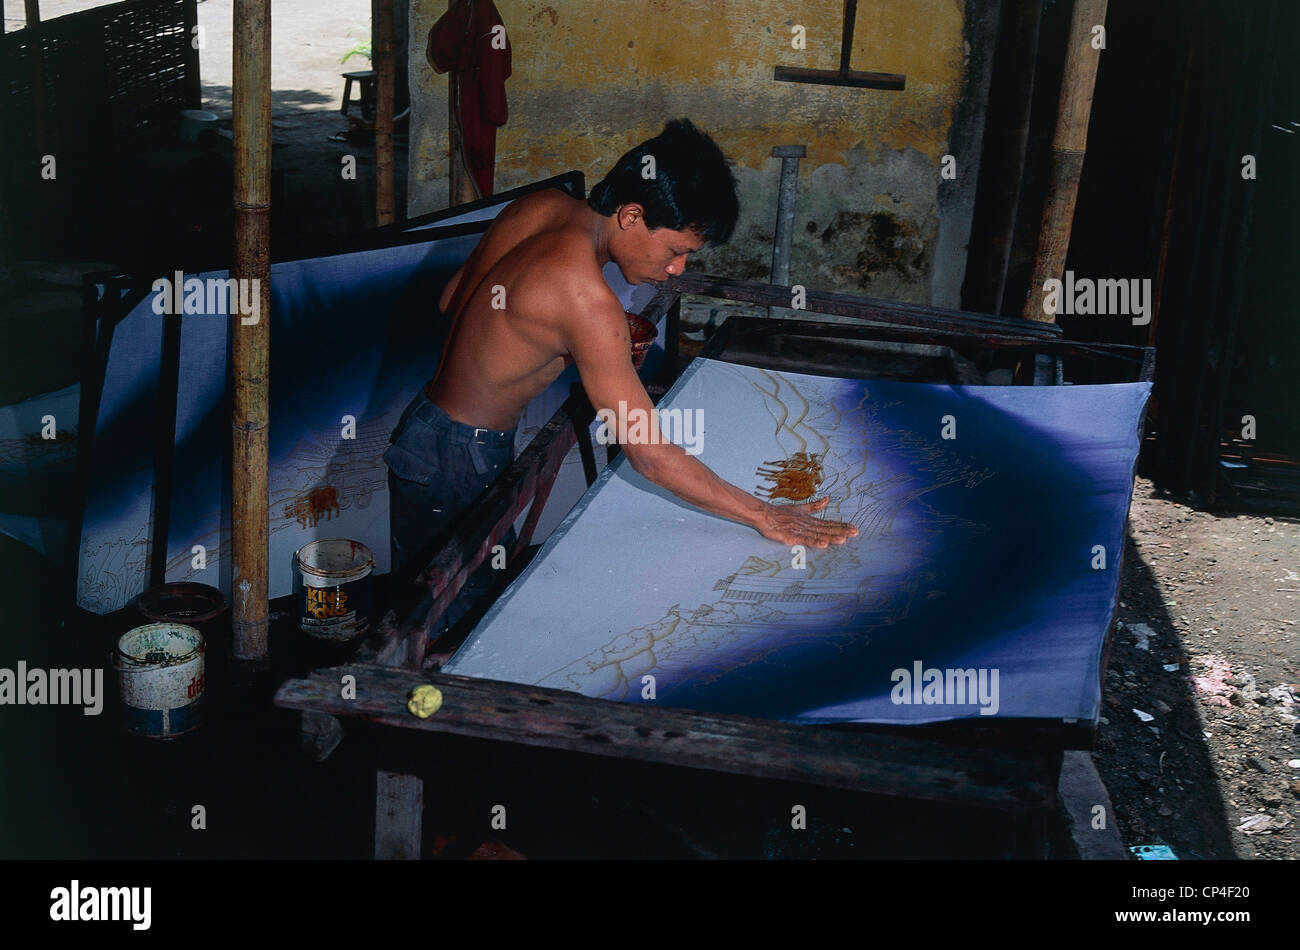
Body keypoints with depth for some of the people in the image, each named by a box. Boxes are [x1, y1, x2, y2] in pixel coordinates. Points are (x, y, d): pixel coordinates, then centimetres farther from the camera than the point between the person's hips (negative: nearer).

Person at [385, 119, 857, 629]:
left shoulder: (538, 207, -4)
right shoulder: (586, 299, -31)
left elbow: (451, 298, 12)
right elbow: (651, 456, -28)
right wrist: (765, 516, -22)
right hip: (453, 468, -9)